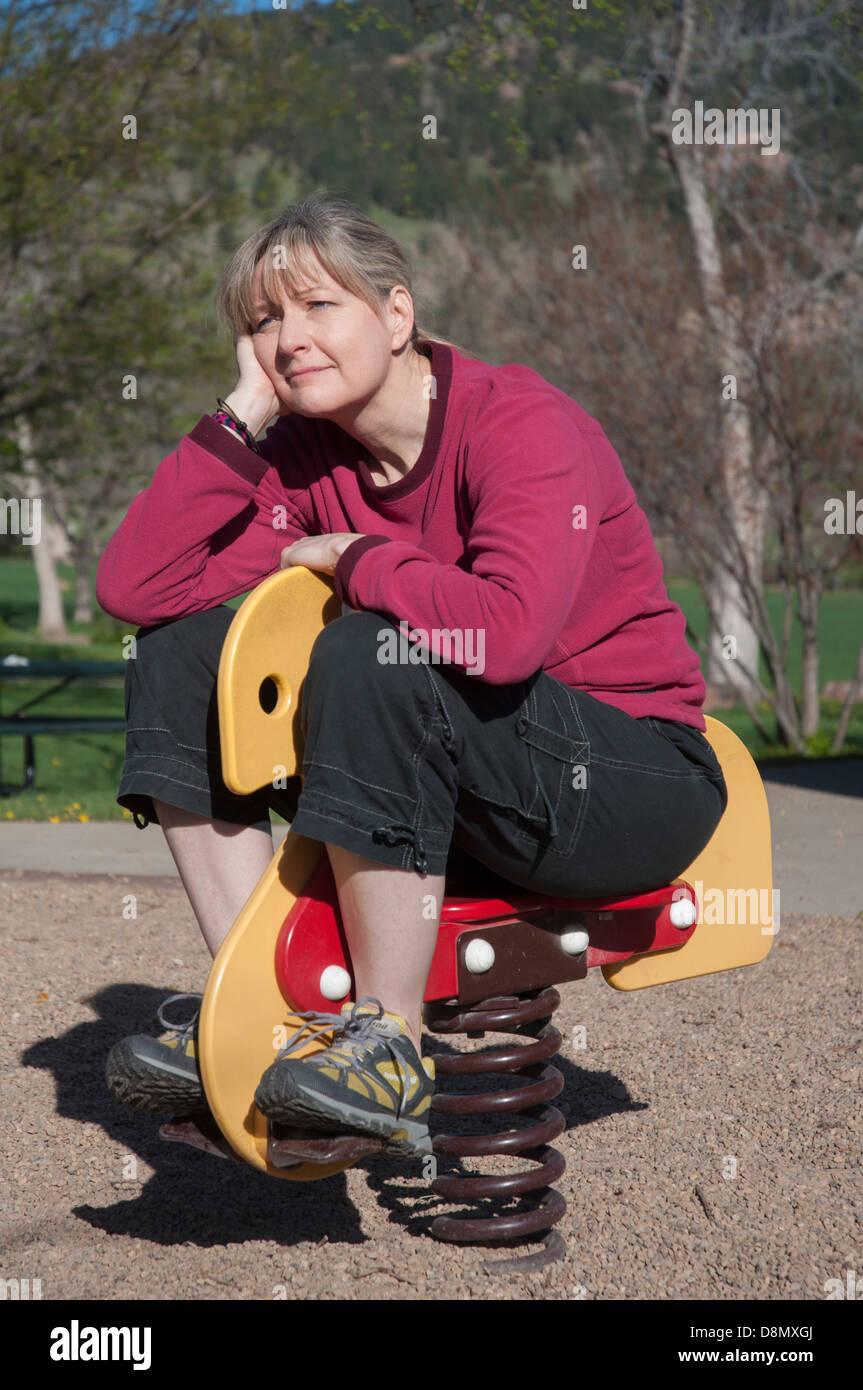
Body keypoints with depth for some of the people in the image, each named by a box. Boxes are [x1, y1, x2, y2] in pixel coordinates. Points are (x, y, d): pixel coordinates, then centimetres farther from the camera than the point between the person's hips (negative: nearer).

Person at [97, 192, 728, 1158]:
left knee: (370, 656, -33)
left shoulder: (518, 419, -16)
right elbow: (133, 586, -9)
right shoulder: (306, 456, 2)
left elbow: (509, 629, -35)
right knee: (182, 650, -5)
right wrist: (243, 412, -11)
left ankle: (389, 1050, -21)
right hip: (453, 797, 7)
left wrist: (351, 560, -19)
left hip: (631, 783, -6)